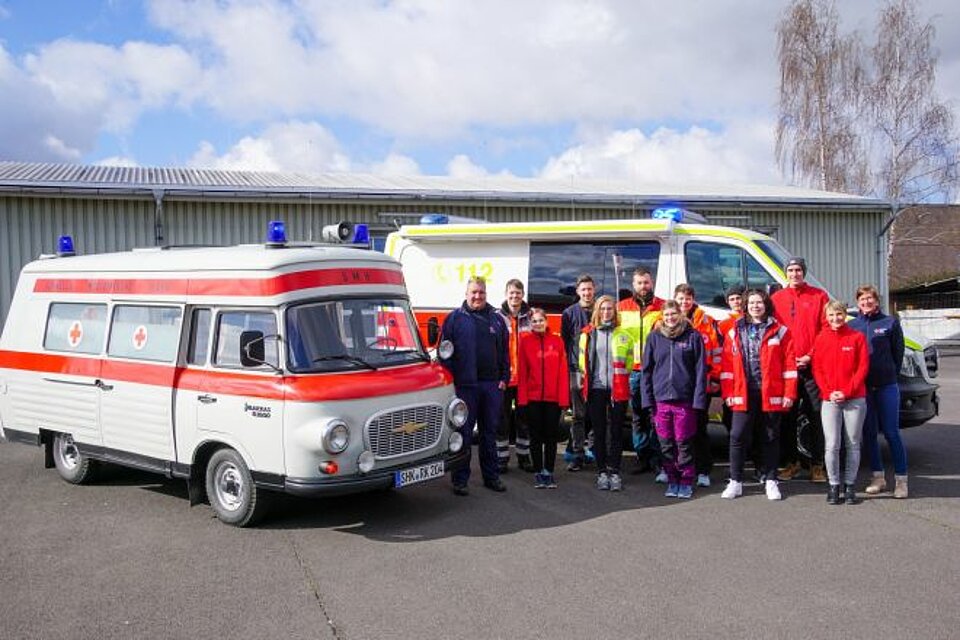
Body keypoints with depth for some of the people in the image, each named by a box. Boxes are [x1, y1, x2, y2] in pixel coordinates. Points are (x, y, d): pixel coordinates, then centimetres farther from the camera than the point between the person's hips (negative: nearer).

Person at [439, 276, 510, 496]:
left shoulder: (496, 319, 11)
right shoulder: (454, 318, 0)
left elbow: (504, 352, 14)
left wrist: (504, 378, 6)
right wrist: (449, 380, -8)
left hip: (492, 385, 3)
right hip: (465, 385, -3)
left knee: (490, 432, 12)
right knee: (463, 434, 2)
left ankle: (491, 476, 22)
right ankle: (460, 479, 10)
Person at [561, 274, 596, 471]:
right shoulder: (569, 313, 6)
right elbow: (564, 341, 6)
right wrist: (569, 365, -2)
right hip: (577, 370, -1)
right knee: (579, 414, 1)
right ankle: (577, 455, 5)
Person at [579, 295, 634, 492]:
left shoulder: (623, 335, 5)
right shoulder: (588, 334, 7)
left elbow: (629, 363, 9)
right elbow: (583, 362, 11)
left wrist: (621, 380, 6)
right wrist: (587, 380, 9)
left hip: (618, 389, 0)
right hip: (596, 389, 1)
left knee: (616, 431, 2)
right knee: (599, 431, 4)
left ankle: (615, 472, 9)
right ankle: (602, 472, 11)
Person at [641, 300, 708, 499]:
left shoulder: (693, 337, 1)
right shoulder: (654, 338, 8)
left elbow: (700, 370, -1)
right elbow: (647, 370, 9)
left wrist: (698, 400, -7)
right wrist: (647, 399, 2)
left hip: (685, 400, -2)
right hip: (660, 400, 2)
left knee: (684, 444, 3)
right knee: (666, 445, 8)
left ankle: (686, 482, 15)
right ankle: (672, 481, 20)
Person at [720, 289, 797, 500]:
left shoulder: (780, 331, 3)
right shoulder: (734, 332, 8)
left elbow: (789, 364, -1)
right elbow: (727, 365, 6)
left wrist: (789, 393, -6)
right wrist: (728, 393, 0)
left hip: (771, 394, -1)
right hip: (743, 394, 1)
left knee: (771, 437, 9)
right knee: (738, 436, -1)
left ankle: (771, 481, 20)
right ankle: (735, 482, 8)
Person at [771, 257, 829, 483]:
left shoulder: (819, 296, 4)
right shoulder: (776, 299, 10)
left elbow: (827, 330, 0)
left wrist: (811, 356, -8)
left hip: (813, 365, -2)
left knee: (817, 416, 0)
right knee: (788, 417, 6)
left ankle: (817, 464, 10)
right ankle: (791, 462, 17)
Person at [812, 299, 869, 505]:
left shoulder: (857, 337, 2)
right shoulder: (821, 338, 6)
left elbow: (863, 367, -2)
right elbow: (817, 369, 5)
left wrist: (847, 392, -10)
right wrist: (829, 392, -7)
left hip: (855, 399, -1)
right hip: (829, 400, 1)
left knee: (853, 444, 5)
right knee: (831, 445, -3)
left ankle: (850, 485, 14)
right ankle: (833, 485, 7)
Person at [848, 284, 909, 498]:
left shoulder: (890, 322, 1)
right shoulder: (851, 326, 7)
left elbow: (898, 352, 4)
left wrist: (889, 375, 3)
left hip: (886, 386, -3)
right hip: (862, 387, 3)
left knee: (891, 432, -2)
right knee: (869, 433, 8)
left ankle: (901, 479, 4)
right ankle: (878, 477, 18)